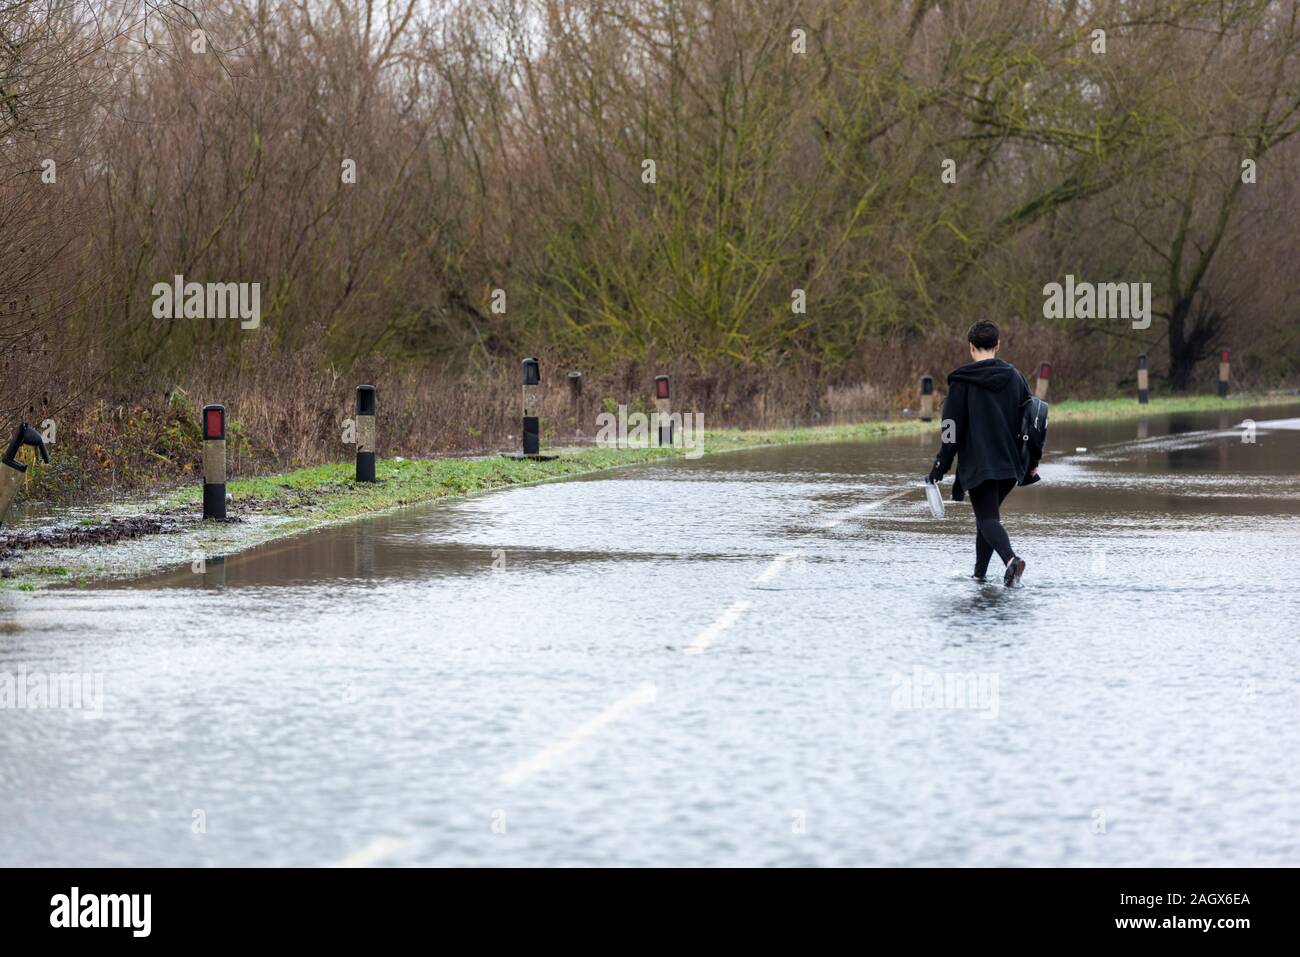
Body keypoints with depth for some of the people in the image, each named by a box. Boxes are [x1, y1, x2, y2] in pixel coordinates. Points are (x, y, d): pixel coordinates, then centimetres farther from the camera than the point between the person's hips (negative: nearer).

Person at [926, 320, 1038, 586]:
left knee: (987, 517, -6)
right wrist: (1031, 464, 19)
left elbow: (953, 428, -9)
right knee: (989, 513, 21)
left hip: (978, 464, -5)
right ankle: (980, 572, 21)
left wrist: (940, 466, -3)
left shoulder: (963, 381, -7)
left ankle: (1011, 559, -32)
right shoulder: (1015, 377, 8)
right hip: (1011, 463, 5)